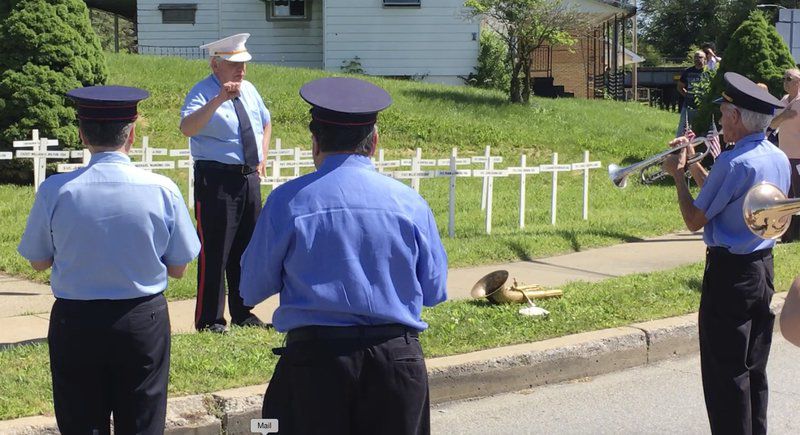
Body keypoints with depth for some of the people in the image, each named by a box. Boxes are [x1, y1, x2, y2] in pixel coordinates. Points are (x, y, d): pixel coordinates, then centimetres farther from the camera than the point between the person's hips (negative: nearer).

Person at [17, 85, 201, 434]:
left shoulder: (54, 191, -13)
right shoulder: (163, 190, -13)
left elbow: (38, 261, 1)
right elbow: (178, 268, -3)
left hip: (74, 323, 0)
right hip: (144, 323, 0)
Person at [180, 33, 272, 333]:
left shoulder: (249, 90, 12)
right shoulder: (203, 93, -12)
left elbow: (265, 122, 30)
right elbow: (187, 128, -31)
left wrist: (262, 157, 16)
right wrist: (219, 100, -39)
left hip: (249, 177, 8)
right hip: (216, 178, -7)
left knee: (245, 249, 15)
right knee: (215, 251, -6)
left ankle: (242, 314, 27)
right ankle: (209, 320, 2)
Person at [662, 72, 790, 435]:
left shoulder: (734, 163, -21)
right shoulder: (779, 159, 5)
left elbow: (695, 220, -14)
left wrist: (678, 175, -1)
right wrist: (695, 168, 14)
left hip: (729, 273, -8)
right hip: (764, 268, 9)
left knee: (726, 373, 0)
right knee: (754, 369, 17)